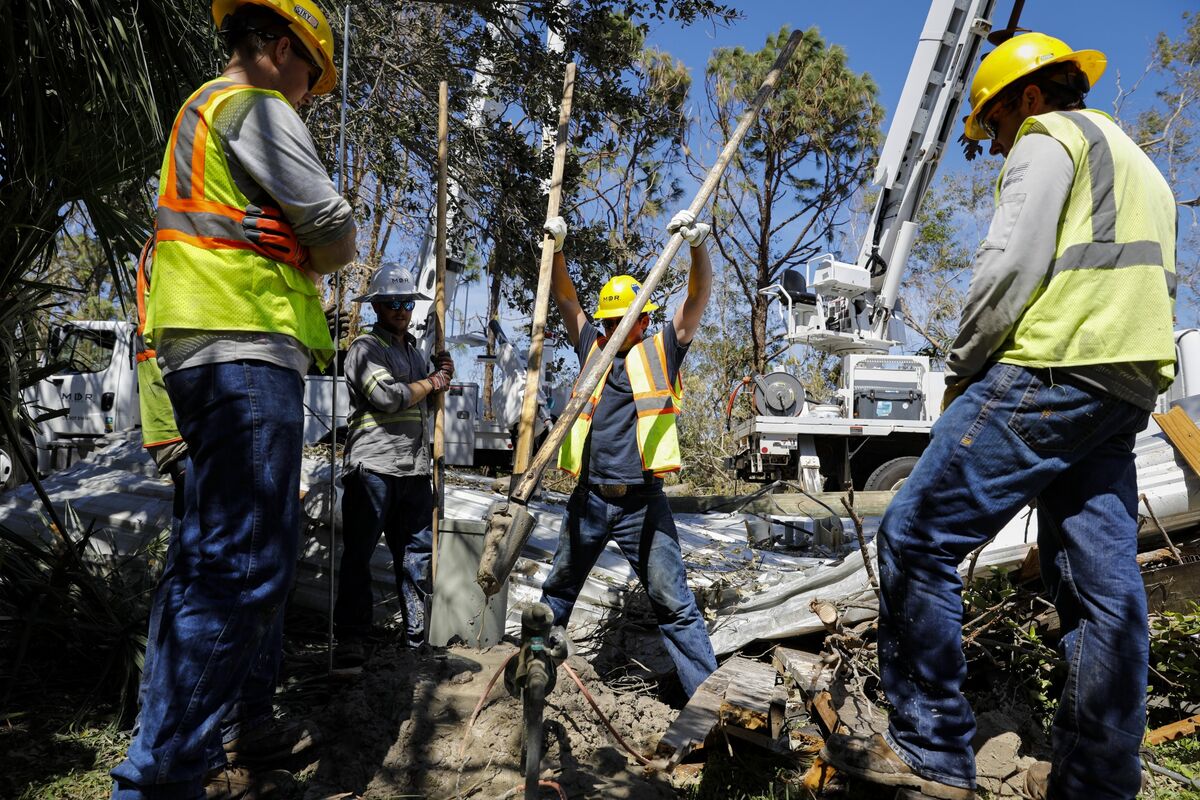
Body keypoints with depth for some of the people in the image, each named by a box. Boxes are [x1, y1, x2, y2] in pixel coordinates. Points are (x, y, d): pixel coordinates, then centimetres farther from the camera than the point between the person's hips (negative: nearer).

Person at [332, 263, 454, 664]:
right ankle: (351, 637, 4)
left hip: (416, 469, 7)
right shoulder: (365, 347, -3)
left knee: (417, 552, 9)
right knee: (359, 553, -2)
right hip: (373, 466, -7)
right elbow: (387, 397, -17)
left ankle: (418, 629, 19)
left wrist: (442, 376, 9)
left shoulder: (414, 350, 22)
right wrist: (430, 382, -3)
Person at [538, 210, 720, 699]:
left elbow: (698, 296, -6)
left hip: (642, 503, -4)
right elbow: (565, 299, 11)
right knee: (557, 593, 20)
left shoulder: (662, 351, 3)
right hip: (588, 498, 4)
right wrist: (557, 249, -2)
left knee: (674, 605, -2)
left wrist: (698, 246, -21)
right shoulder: (593, 348, 13)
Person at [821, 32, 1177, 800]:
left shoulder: (1048, 139, 2)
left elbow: (1011, 265, -13)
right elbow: (1149, 289, 27)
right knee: (1104, 584, 6)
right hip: (1127, 389, 10)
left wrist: (961, 370, -4)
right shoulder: (1140, 168, 32)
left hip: (1047, 373, -10)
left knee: (917, 537, -9)